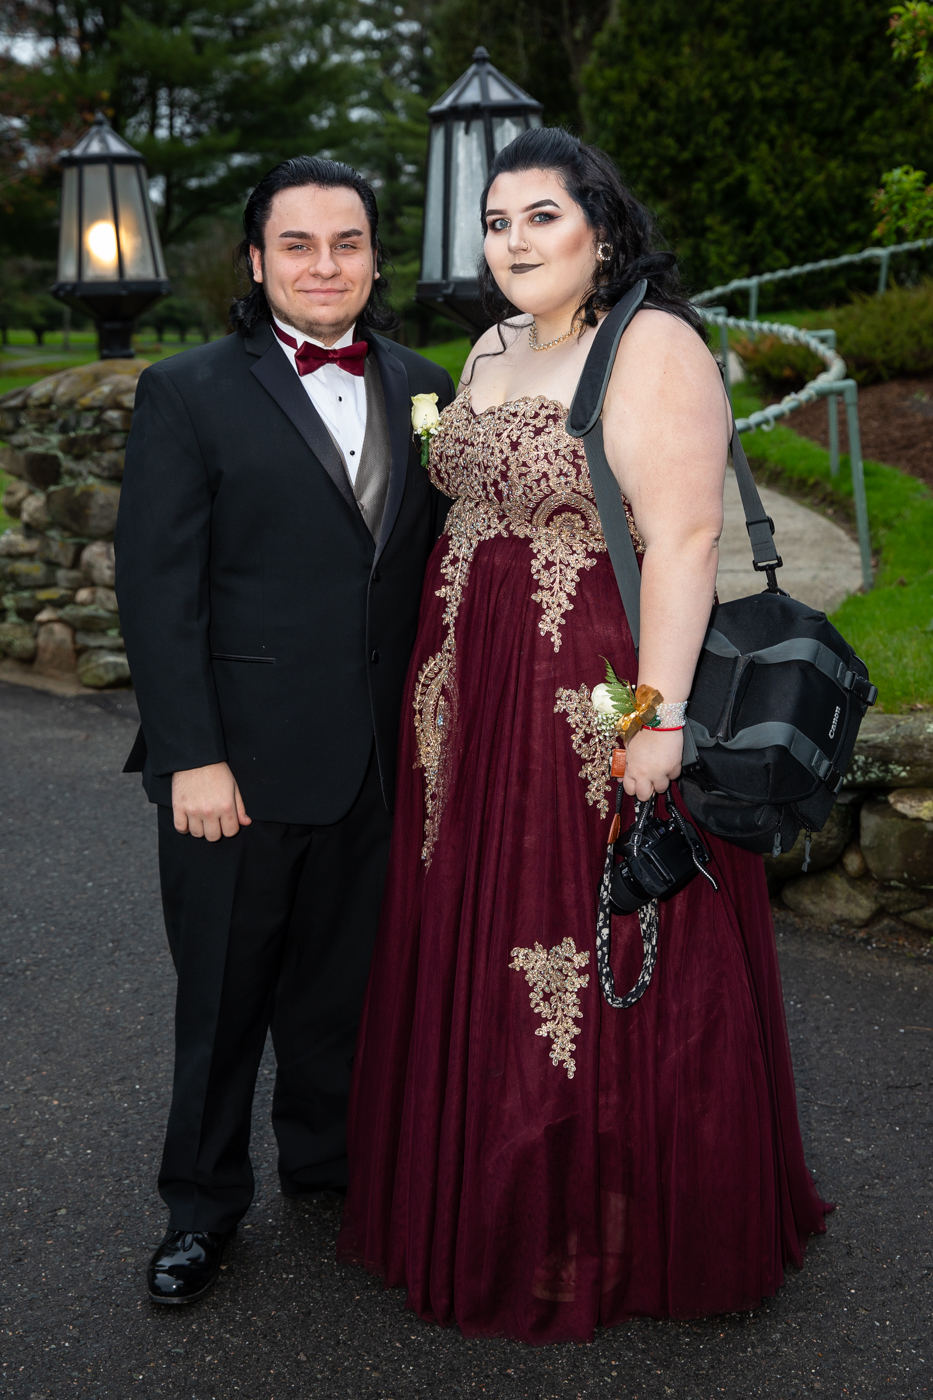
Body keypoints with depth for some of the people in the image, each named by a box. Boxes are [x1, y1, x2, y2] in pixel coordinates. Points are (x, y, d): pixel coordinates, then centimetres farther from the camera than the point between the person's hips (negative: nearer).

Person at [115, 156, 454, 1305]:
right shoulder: (189, 394, -5)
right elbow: (157, 591, -9)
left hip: (381, 761, 4)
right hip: (239, 761, -3)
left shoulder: (422, 388, 8)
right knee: (222, 994, 10)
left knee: (345, 981, 18)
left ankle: (328, 1158, 40)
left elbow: (440, 562, 9)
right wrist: (191, 756, -15)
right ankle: (202, 1203, 29)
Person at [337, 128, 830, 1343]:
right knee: (482, 956, 16)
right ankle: (490, 1208, 36)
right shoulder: (494, 352, 14)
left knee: (605, 971, 5)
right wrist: (441, 684, 15)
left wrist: (661, 713, -25)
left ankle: (624, 1235, 25)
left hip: (600, 708, -8)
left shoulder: (655, 347, -12)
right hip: (478, 705, 8)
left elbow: (685, 536, -19)